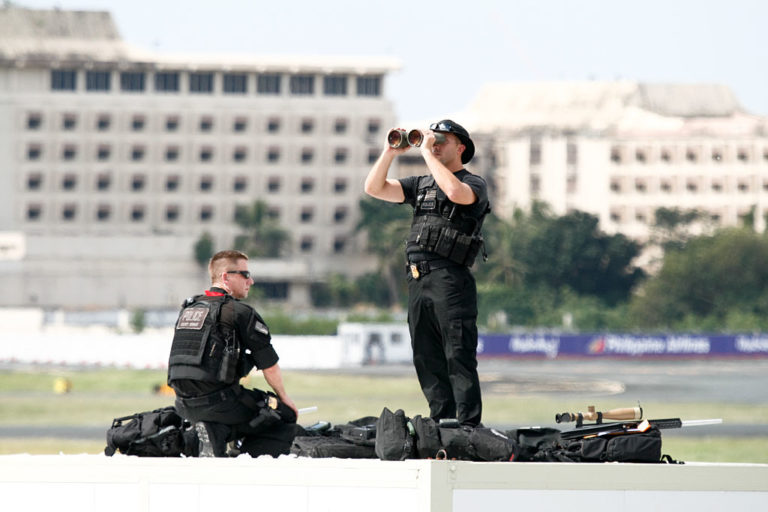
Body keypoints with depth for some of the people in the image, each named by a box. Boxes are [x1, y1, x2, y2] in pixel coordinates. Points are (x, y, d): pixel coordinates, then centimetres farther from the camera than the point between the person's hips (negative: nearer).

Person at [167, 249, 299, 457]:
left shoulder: (187, 309, 17)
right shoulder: (241, 313, -5)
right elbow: (270, 366, -1)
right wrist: (283, 398, 16)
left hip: (185, 406, 7)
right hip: (218, 399, -7)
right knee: (285, 415, 4)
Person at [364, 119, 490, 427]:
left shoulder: (474, 184, 1)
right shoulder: (421, 185, 22)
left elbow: (456, 192, -22)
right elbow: (374, 188, 15)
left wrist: (427, 153, -13)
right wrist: (391, 152, 4)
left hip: (450, 279, -7)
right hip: (417, 282, 7)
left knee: (459, 359, -11)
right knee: (427, 361, 7)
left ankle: (469, 428, -14)